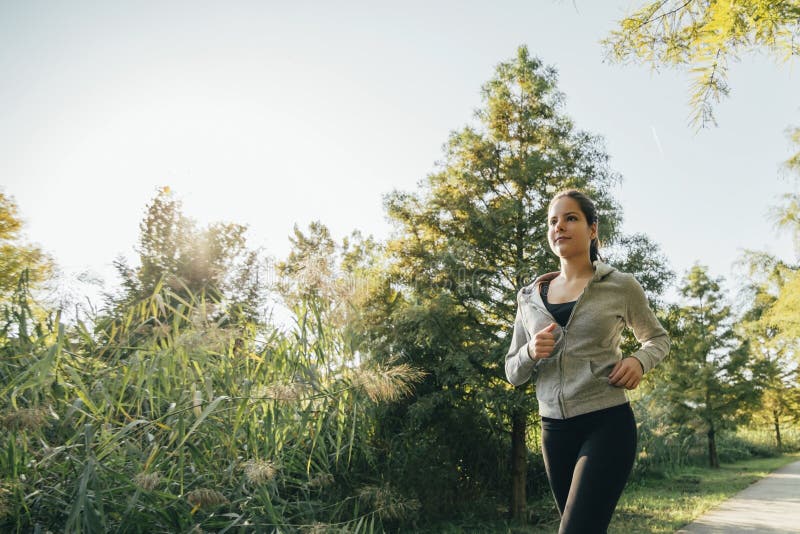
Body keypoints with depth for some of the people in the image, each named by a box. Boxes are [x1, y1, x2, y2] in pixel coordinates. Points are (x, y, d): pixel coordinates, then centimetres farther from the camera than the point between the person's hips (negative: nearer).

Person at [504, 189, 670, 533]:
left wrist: (639, 360, -9)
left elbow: (658, 338, 14)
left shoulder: (621, 287, -3)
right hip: (554, 429, 5)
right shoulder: (529, 297, 6)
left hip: (607, 424, -4)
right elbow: (513, 373, 10)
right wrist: (532, 352, -12)